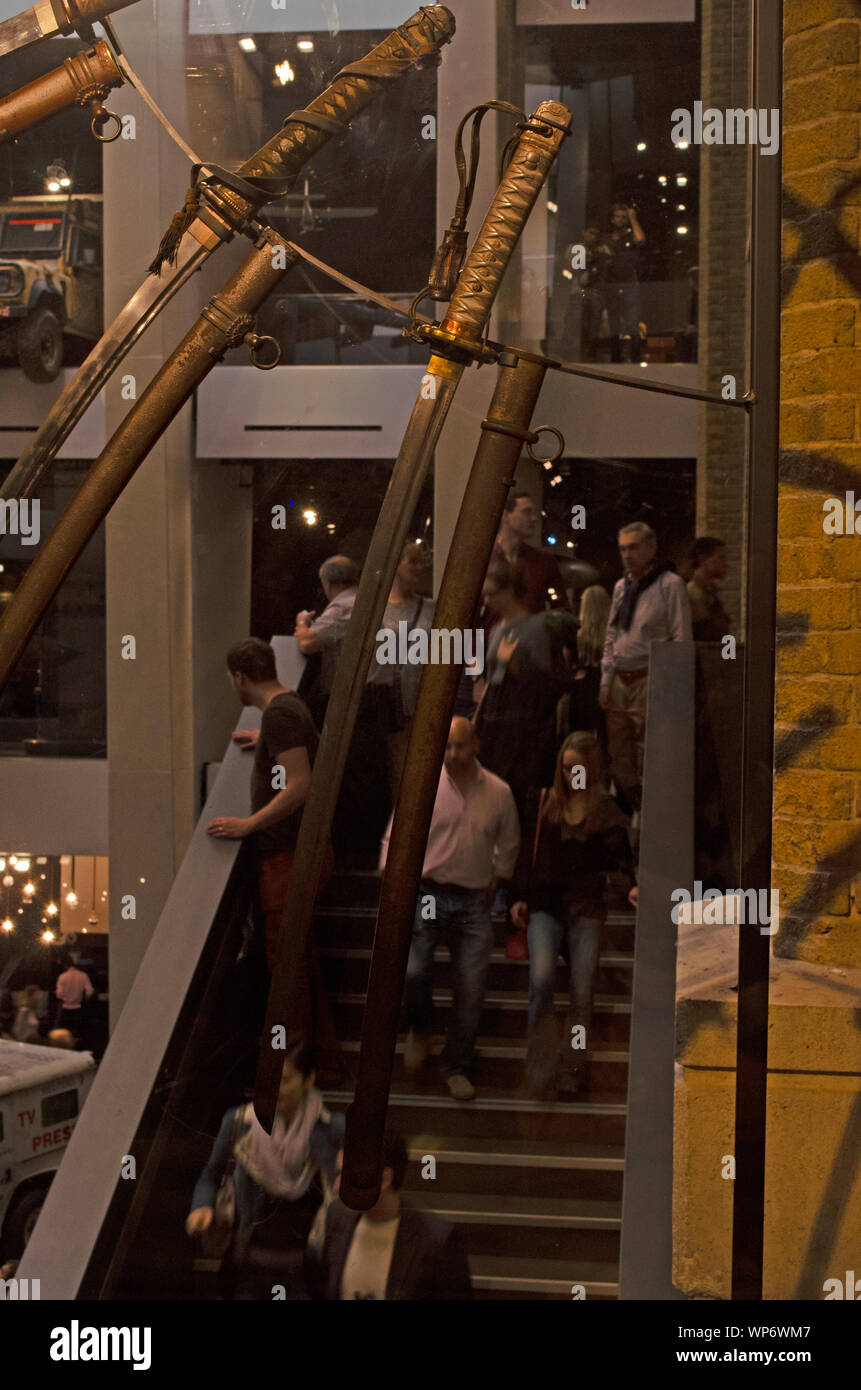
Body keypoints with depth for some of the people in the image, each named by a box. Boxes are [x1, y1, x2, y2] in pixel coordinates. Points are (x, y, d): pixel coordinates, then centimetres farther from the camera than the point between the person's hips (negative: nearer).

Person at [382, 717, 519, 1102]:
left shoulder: (498, 792, 3)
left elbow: (508, 845, 17)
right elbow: (395, 837, 2)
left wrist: (495, 882, 11)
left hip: (473, 902, 2)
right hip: (427, 894, -2)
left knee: (471, 987, 0)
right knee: (412, 971, -18)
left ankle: (457, 1068, 17)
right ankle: (419, 1030, 15)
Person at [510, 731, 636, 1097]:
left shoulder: (607, 809, 6)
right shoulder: (542, 803, 9)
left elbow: (620, 855, -4)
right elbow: (526, 854, 13)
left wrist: (631, 886, -23)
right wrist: (519, 898, 7)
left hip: (587, 909, 0)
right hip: (544, 905, 0)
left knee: (582, 991, -1)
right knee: (541, 978, -19)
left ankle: (572, 1069, 11)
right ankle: (540, 1064, -10)